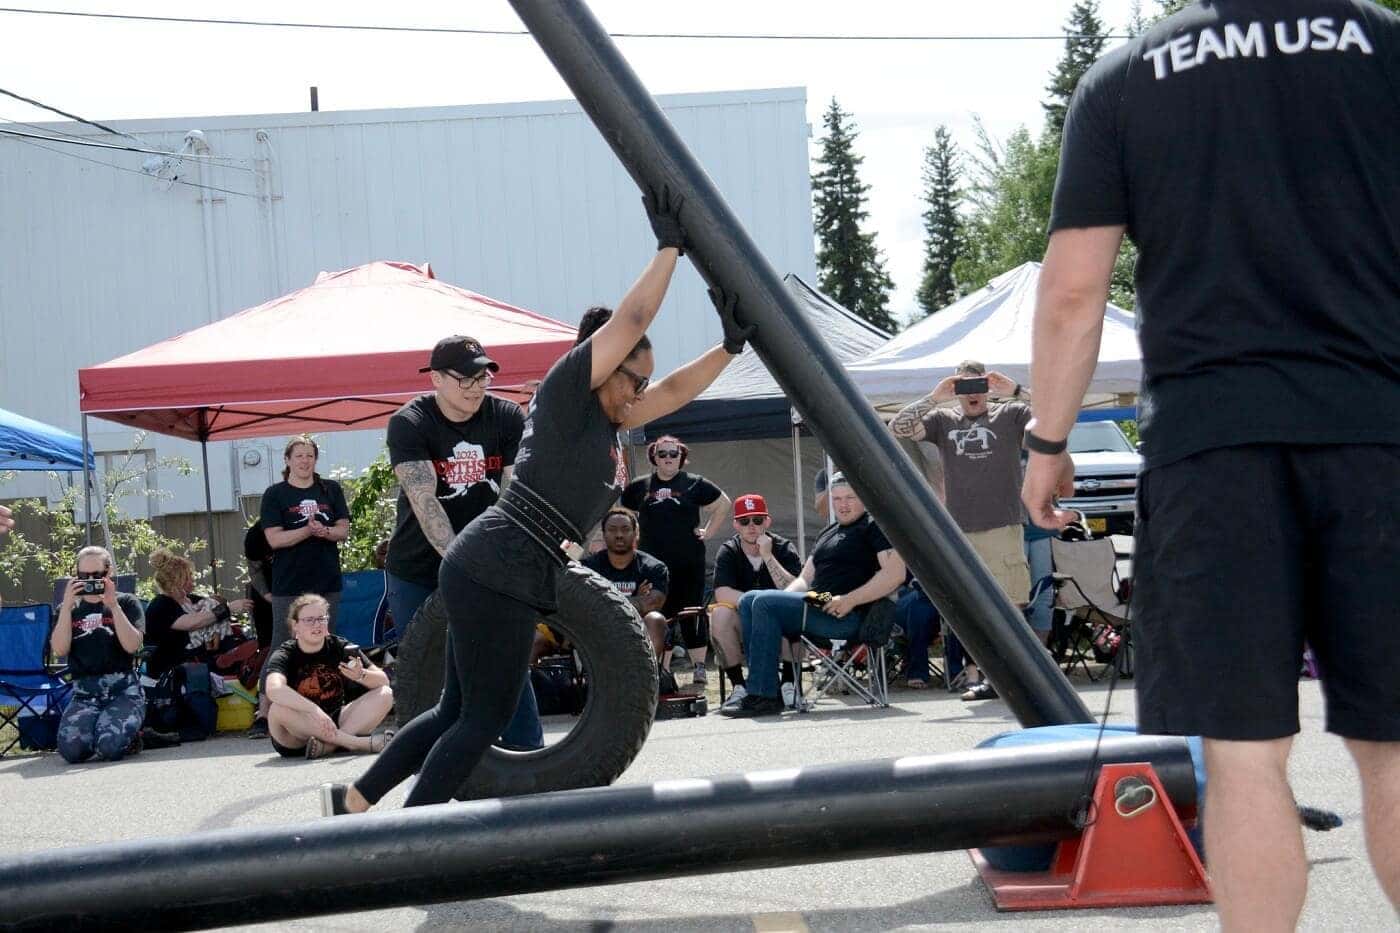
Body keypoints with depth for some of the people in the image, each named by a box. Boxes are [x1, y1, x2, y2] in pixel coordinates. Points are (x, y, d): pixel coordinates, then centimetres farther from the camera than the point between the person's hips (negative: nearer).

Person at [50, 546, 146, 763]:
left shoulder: (126, 603, 8)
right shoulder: (70, 609, 15)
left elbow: (132, 645, -8)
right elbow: (60, 650, -2)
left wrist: (113, 605, -14)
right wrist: (67, 606, -9)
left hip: (123, 690, -2)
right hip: (84, 694, 2)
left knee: (110, 748, -29)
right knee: (71, 749, -26)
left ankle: (130, 736, 7)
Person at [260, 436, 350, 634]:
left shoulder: (331, 489, 11)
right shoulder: (274, 494, 1)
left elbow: (344, 531, 7)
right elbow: (274, 539, -8)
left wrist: (324, 531, -15)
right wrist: (308, 530, -22)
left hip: (328, 582, 3)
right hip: (289, 585, -3)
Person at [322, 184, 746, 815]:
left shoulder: (606, 424, 19)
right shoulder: (566, 393, -4)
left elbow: (673, 392, 25)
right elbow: (631, 320, -10)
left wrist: (730, 347, 18)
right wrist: (669, 248, -5)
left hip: (487, 573, 10)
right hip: (498, 569, -10)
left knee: (459, 710, 14)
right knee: (485, 717, -5)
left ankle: (353, 800, 21)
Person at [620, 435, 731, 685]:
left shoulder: (694, 484, 4)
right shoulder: (640, 486, 9)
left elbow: (723, 504, 11)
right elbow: (621, 512, 21)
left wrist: (708, 532, 5)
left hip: (689, 562, -2)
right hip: (653, 562, 2)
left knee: (691, 615, -1)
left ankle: (699, 667, 4)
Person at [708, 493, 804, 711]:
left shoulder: (784, 548, -3)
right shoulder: (728, 552, -1)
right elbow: (723, 594, -17)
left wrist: (768, 557, -22)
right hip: (742, 630, 1)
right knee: (720, 613, -29)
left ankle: (789, 682, -20)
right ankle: (738, 686, -19)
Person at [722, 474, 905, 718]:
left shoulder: (874, 528, 1)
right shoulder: (828, 533, 28)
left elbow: (895, 573, -13)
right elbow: (805, 578, 29)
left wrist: (849, 600, -19)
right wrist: (784, 597, 6)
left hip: (848, 616, -9)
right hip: (816, 604, 9)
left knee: (765, 603, -21)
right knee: (749, 601, -4)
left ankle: (764, 697, -23)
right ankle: (760, 691, -13)